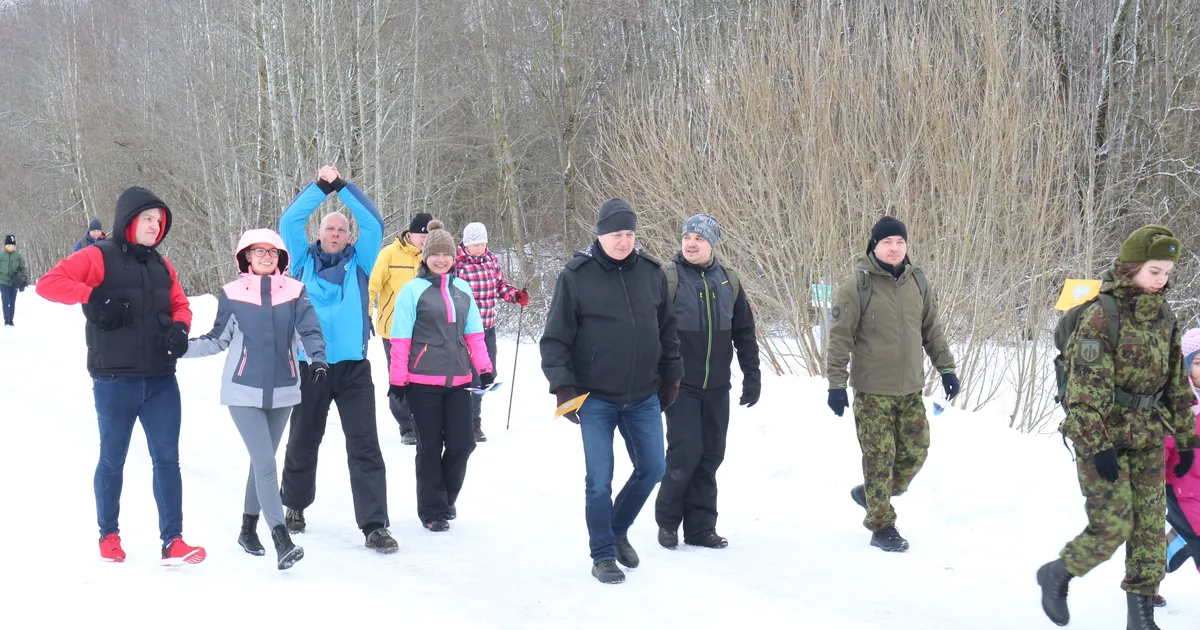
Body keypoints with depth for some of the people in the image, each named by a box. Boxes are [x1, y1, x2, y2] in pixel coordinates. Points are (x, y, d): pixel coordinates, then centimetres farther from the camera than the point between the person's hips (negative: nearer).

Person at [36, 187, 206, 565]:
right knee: (113, 459, 9)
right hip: (115, 379, -4)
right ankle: (108, 535, 26)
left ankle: (173, 542, -2)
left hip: (161, 379, 4)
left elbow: (180, 304, 19)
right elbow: (48, 283, -10)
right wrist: (93, 297, -22)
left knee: (167, 458, -2)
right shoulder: (98, 258, -3)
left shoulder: (161, 265, 14)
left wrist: (180, 327, -3)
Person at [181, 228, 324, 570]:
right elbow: (218, 340, 6)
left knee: (263, 461, 16)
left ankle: (249, 529, 33)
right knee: (265, 463, -12)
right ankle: (282, 541, -17)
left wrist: (318, 358, -24)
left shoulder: (295, 292, 0)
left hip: (281, 391, 3)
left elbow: (310, 331, -6)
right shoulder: (231, 294, -2)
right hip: (244, 391, -3)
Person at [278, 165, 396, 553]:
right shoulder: (304, 260, 10)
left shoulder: (358, 263, 10)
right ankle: (295, 506, 36)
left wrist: (342, 186, -2)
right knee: (303, 441, 15)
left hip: (353, 365, -1)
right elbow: (289, 222, 0)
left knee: (364, 445, -7)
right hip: (309, 364, 1)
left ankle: (374, 524, -8)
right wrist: (321, 187, -5)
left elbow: (373, 224, 1)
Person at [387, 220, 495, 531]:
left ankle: (446, 498, 26)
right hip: (423, 383, -4)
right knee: (430, 447, 3)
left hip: (458, 380, 4)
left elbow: (474, 333, 14)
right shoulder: (413, 290, -4)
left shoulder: (462, 289, 11)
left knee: (462, 444, 2)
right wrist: (397, 380, -6)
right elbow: (400, 339, -4)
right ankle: (432, 510, 15)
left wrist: (484, 367, 8)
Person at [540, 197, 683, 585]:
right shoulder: (576, 276, -9)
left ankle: (618, 530, 33)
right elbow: (556, 337, -7)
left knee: (652, 467, 10)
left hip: (643, 397, 4)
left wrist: (671, 376, 12)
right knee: (600, 479, 0)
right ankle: (603, 556, 15)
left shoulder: (652, 272, 2)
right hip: (595, 398, -4)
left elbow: (667, 329, 12)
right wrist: (562, 385, -12)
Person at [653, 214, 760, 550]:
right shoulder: (667, 277, -6)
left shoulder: (728, 279, 8)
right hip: (681, 385, -4)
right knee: (686, 451, -9)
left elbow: (744, 331, 14)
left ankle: (701, 527, 16)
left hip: (717, 387, 5)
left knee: (710, 456, 6)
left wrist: (752, 375, 9)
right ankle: (667, 520, 11)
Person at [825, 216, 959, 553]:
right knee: (880, 457, -2)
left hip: (911, 389, 5)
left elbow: (932, 329, 16)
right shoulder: (857, 285, -9)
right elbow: (840, 337, -9)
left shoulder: (917, 281, 6)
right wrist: (836, 384, -13)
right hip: (872, 390, -5)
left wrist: (946, 368, 13)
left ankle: (872, 495, 31)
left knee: (915, 452, 7)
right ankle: (882, 527, 12)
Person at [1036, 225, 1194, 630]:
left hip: (1147, 439, 6)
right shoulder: (1102, 314, -13)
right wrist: (1099, 446, -21)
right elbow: (1088, 386, -17)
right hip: (1104, 435, -6)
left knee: (1151, 527, 3)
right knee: (1113, 525, -8)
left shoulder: (1163, 317, 8)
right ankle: (1056, 575, 17)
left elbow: (1177, 383, 16)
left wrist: (1185, 440, 15)